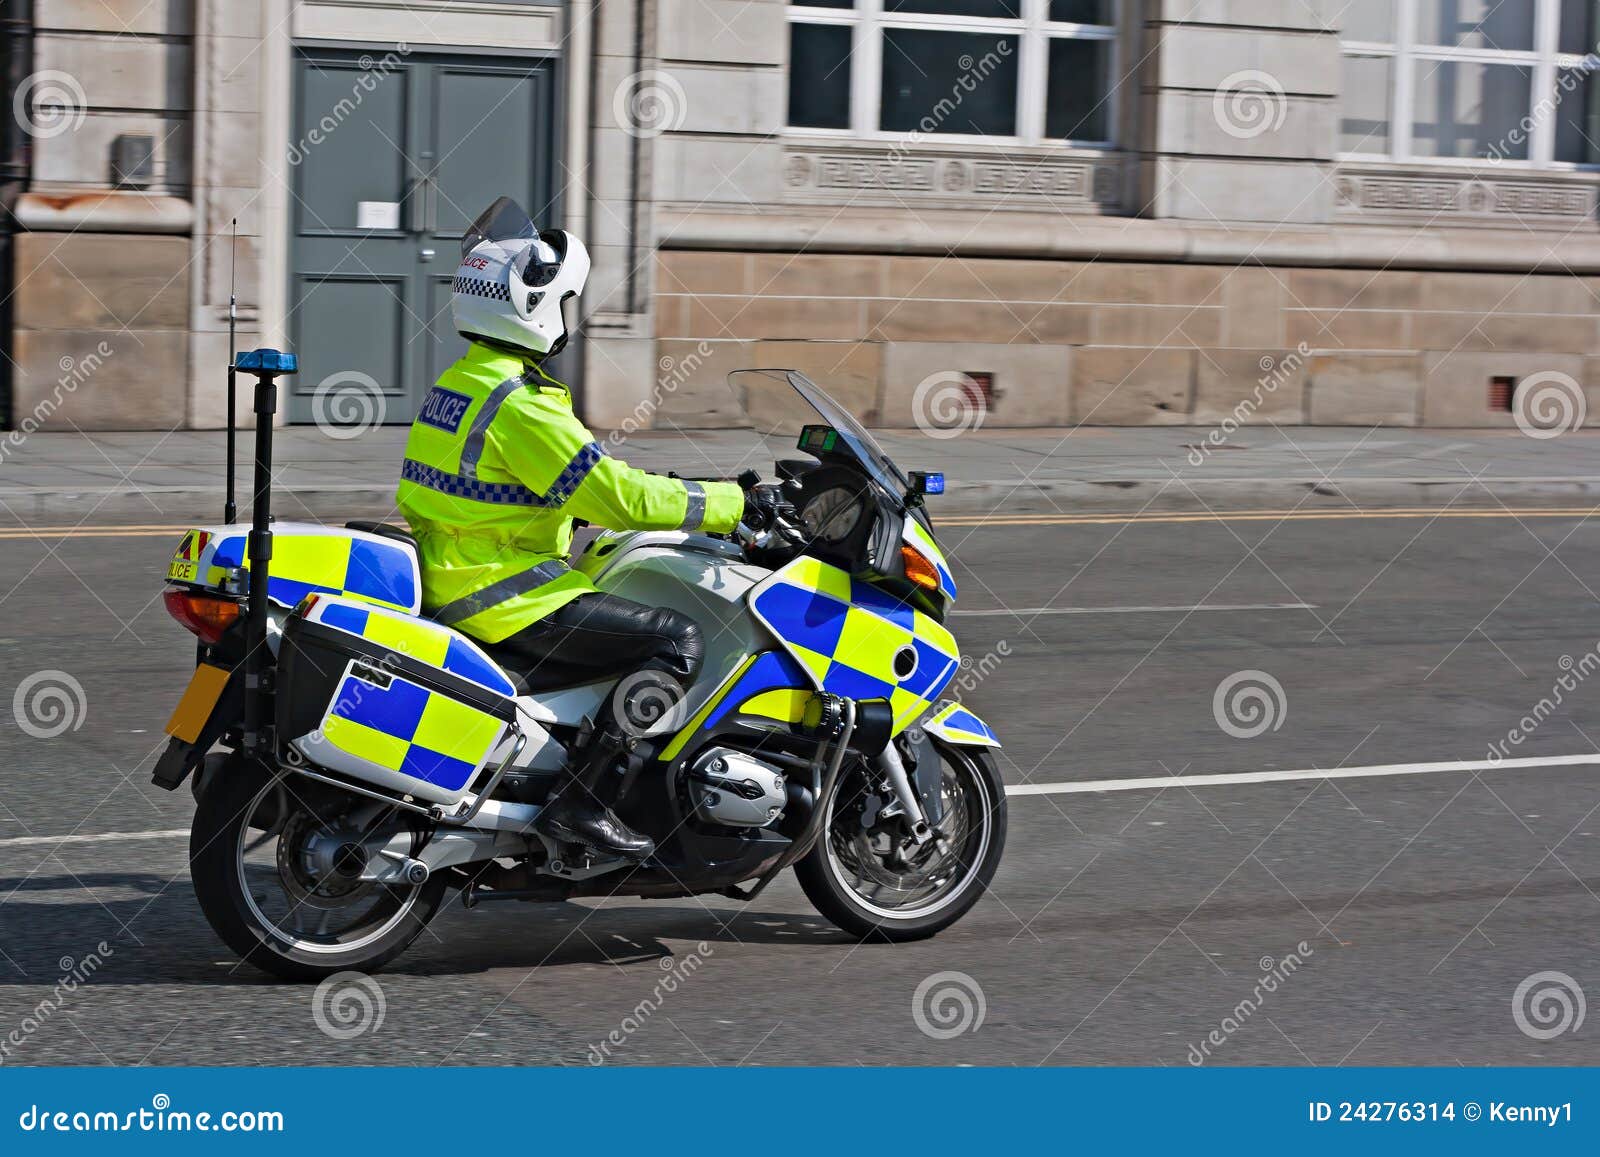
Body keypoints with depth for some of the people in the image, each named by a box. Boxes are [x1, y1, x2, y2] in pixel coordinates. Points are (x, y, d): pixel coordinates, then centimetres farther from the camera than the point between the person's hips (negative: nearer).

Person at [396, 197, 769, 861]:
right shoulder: (521, 407, -20)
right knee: (679, 641, -12)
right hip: (505, 601, -10)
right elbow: (620, 497, -22)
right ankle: (581, 800, -17)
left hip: (453, 583, 10)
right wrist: (732, 503, -12)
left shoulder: (458, 383, 13)